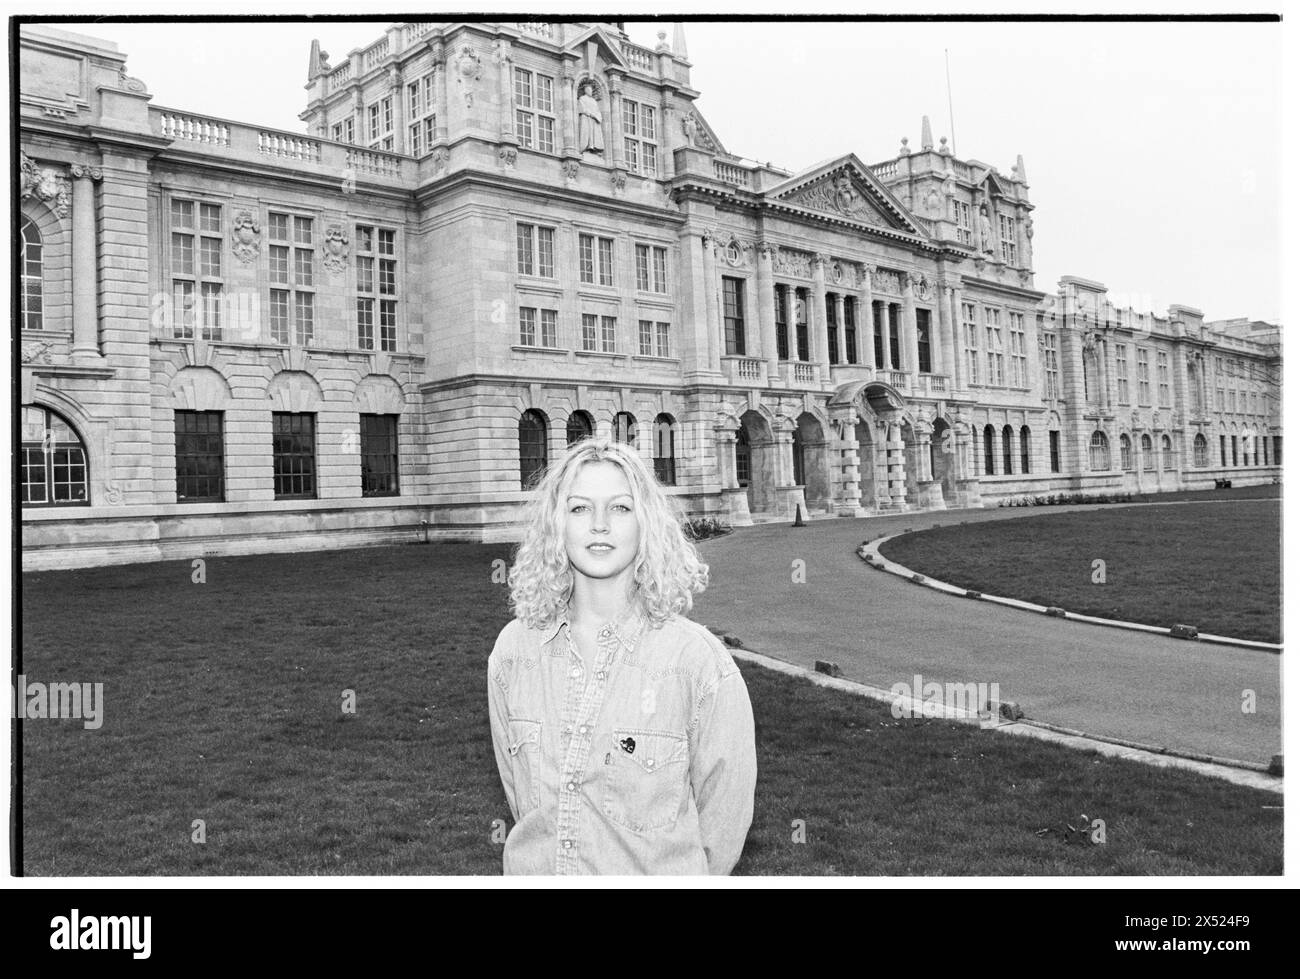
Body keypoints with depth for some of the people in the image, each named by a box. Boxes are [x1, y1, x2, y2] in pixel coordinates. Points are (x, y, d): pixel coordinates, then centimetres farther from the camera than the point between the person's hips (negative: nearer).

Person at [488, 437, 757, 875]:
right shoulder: (513, 649, -9)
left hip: (657, 873, -3)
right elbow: (515, 791, 3)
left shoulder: (697, 659, -20)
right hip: (534, 871, 3)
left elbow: (724, 818, -11)